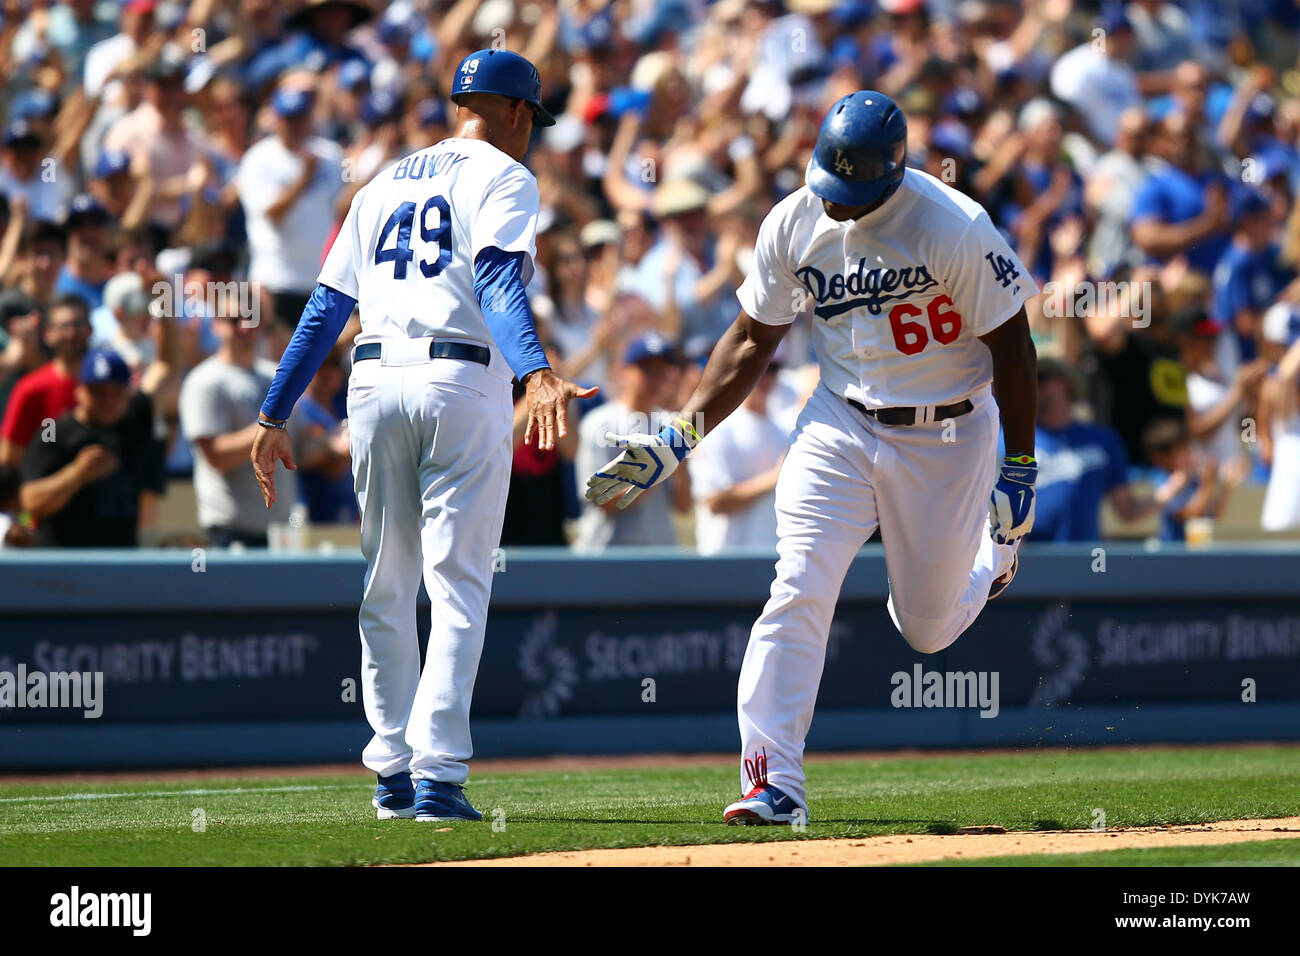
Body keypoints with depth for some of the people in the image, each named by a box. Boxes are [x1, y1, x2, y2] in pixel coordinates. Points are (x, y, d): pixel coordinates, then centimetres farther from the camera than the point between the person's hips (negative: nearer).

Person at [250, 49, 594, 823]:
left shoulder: (384, 185, 21)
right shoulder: (503, 179, 3)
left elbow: (326, 308, 17)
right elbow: (498, 281, -16)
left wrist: (275, 416, 17)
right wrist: (537, 374, -31)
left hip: (375, 382, 5)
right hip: (462, 383, -5)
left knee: (387, 588, 14)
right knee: (459, 588, -5)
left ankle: (393, 772, 15)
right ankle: (438, 777, -15)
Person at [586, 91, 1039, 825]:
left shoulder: (955, 228, -20)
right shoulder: (792, 226, -7)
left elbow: (1010, 344, -11)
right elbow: (752, 343, 3)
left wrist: (1021, 471, -10)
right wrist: (680, 437, -6)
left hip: (947, 436, -3)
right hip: (841, 427, 3)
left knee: (928, 629, 8)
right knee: (799, 592, -16)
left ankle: (989, 559, 44)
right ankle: (774, 784, -17)